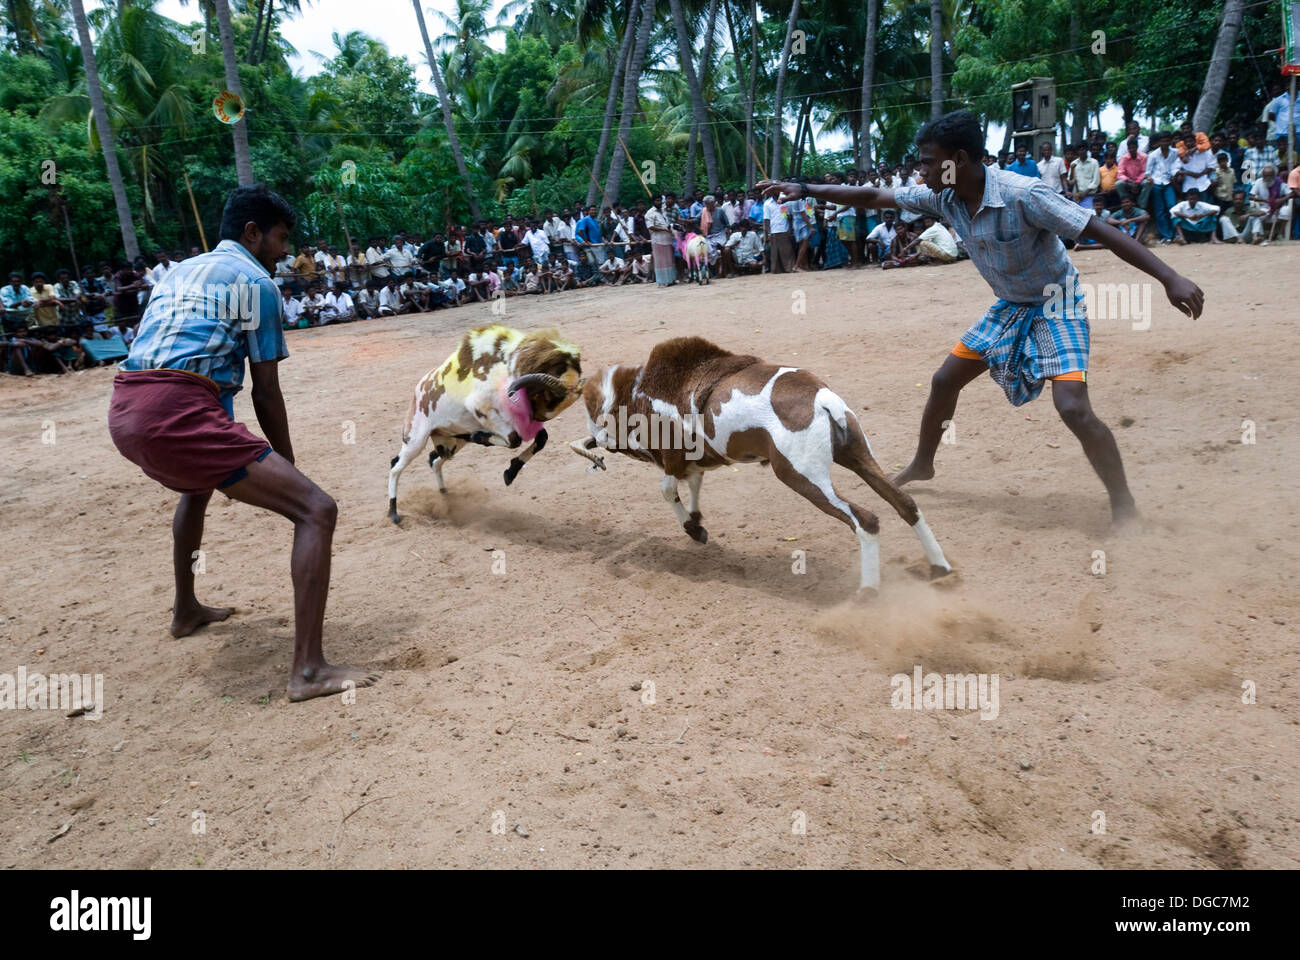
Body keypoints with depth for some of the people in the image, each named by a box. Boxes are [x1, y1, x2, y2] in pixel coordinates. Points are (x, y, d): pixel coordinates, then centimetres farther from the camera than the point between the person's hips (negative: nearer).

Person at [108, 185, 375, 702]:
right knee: (317, 509, -11)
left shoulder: (178, 271, 28)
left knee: (200, 481, 41)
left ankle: (186, 611, 52)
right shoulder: (255, 281, 4)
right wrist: (286, 465, 12)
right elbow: (265, 392, 1)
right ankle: (308, 671, -18)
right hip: (178, 413, -9)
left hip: (123, 412, 10)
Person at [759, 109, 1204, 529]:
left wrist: (1171, 279, -36)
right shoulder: (944, 198, -11)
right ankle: (922, 464, 34)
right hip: (1008, 307, 7)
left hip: (1055, 303, -7)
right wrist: (804, 189, -2)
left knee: (1072, 406, -23)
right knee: (944, 381, 12)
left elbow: (1104, 231, -30)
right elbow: (873, 196, -1)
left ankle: (1126, 510, -10)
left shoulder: (1023, 195, -31)